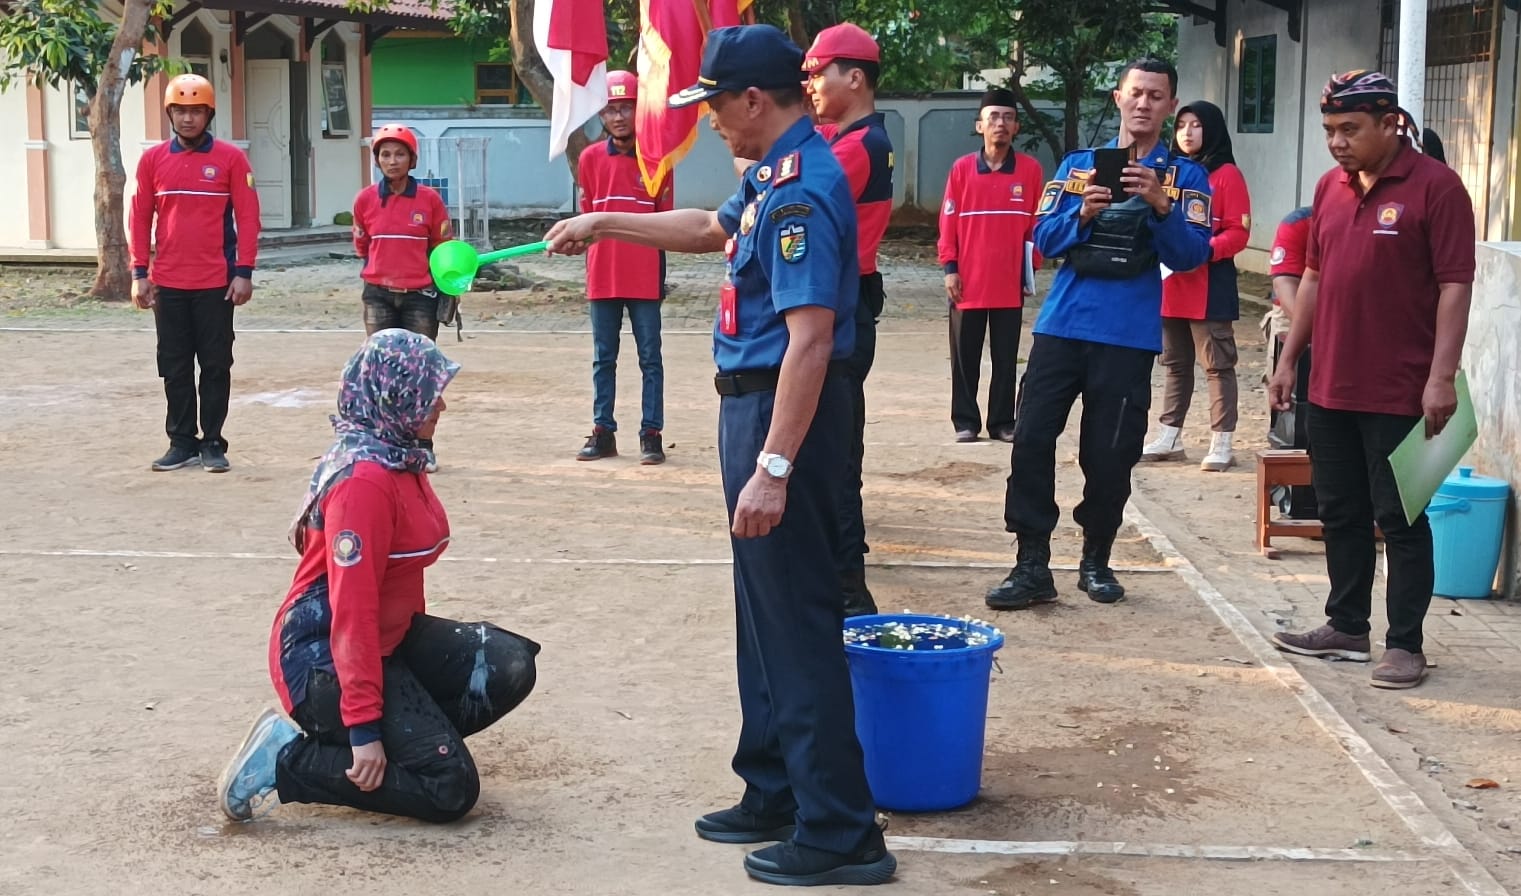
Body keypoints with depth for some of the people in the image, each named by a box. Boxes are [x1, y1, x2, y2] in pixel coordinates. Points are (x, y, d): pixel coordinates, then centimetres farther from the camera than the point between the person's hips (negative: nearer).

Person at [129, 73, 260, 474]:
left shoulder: (231, 158, -1)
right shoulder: (152, 159, 6)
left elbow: (247, 216, -2)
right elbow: (140, 218, 8)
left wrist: (244, 272, -8)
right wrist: (140, 273, 2)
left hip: (216, 284, -2)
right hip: (167, 285, 2)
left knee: (216, 365, 4)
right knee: (175, 367, 7)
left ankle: (213, 443, 12)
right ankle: (182, 442, 15)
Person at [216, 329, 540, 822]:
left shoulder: (402, 460, 7)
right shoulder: (364, 480, -23)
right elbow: (352, 610, -26)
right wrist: (366, 728, -26)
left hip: (389, 638, 9)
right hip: (324, 657, -9)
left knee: (509, 665, -5)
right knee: (450, 788, -11)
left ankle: (407, 736, 3)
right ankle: (287, 759, -4)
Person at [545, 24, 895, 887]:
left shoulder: (803, 188, -20)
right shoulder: (774, 174, 11)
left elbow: (811, 339, -26)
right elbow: (711, 229, 32)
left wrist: (772, 467, -28)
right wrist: (604, 223, 33)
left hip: (784, 413, -10)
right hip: (755, 403, 10)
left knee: (798, 622, -6)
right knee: (766, 613, 17)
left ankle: (841, 833, 1)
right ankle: (778, 792, 29)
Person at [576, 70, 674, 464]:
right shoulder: (590, 158, 5)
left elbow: (664, 218, 5)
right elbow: (586, 215, 12)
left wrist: (659, 273, 4)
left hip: (645, 279, -2)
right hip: (602, 277, 2)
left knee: (650, 358, 2)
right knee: (603, 359, 9)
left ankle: (652, 434, 5)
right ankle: (602, 432, 16)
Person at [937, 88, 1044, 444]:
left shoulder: (1030, 169, 2)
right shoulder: (962, 168, 1)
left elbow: (1037, 222, 4)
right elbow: (948, 222, 2)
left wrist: (1031, 268, 1)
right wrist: (949, 268, -3)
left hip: (1011, 282, 0)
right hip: (969, 282, 0)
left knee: (1006, 357, 6)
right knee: (965, 357, 5)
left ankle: (1003, 422, 13)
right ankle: (965, 421, 12)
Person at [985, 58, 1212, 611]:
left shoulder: (1185, 176, 4)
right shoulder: (1078, 166, 11)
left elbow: (1192, 255, -7)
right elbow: (1045, 241, 4)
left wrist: (1160, 205, -21)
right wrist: (1082, 214, -14)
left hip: (1129, 336, -2)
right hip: (1063, 324, 2)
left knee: (1111, 454, 4)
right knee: (1032, 440, -6)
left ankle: (1096, 561, 22)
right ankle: (1032, 565, 0)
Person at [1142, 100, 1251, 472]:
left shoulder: (1226, 174, -5)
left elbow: (1239, 231, -10)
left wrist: (1203, 251, -23)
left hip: (1210, 287, -7)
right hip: (1169, 285, 7)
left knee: (1218, 365, -2)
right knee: (1175, 364, 14)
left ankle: (1222, 443, 0)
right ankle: (1170, 437, 21)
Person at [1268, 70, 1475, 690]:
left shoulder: (1435, 187, -10)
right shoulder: (1330, 187, 10)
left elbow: (1455, 286, -13)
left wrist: (1442, 377, -18)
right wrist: (1288, 359, 15)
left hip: (1399, 393, -7)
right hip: (1330, 385, 7)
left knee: (1399, 519, 1)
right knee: (1340, 513, 14)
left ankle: (1404, 644, 9)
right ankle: (1347, 627, 26)